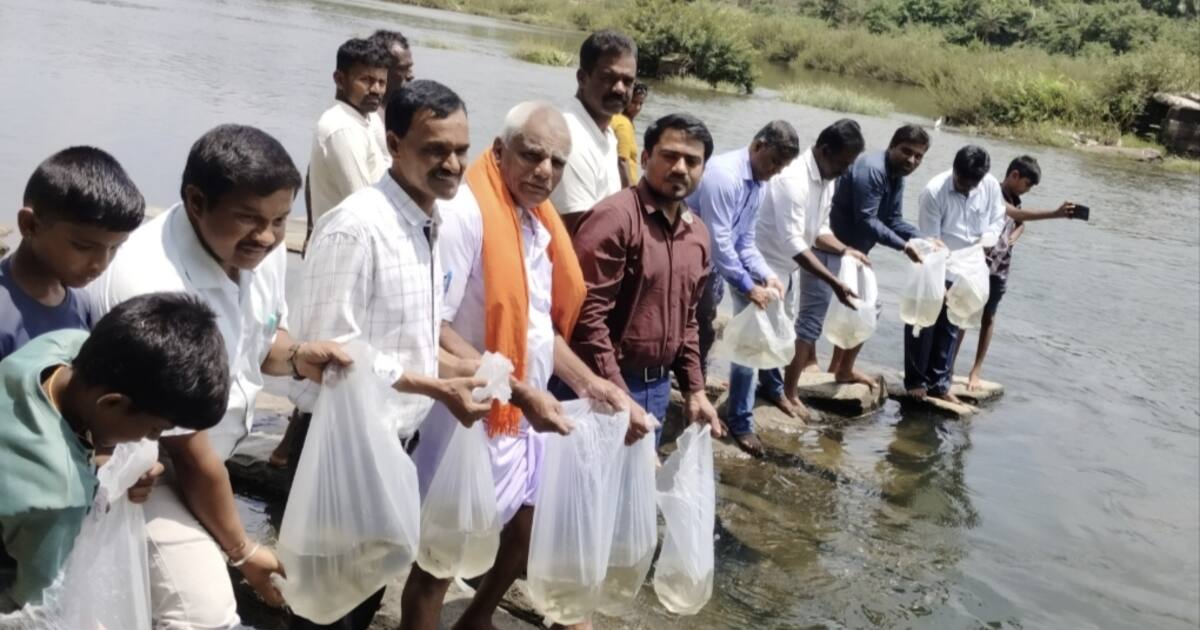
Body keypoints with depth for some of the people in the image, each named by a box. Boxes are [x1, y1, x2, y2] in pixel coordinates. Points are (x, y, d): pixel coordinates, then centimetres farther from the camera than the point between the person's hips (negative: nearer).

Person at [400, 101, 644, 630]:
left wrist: (591, 384, 5)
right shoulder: (465, 214, -21)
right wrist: (520, 391, -27)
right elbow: (431, 331, -25)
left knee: (529, 532, 23)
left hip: (525, 419, 9)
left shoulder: (538, 223, 5)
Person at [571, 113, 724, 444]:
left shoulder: (698, 233, 9)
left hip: (659, 385, 7)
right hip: (609, 387, -7)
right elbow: (587, 315, -19)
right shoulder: (616, 217, -15)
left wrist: (694, 389, 13)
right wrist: (619, 397, -19)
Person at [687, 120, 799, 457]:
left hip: (715, 263, 9)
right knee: (697, 336, -2)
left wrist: (767, 276, -4)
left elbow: (744, 240, 10)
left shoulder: (760, 184, 5)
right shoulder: (724, 175, -23)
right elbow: (719, 242, -25)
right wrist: (748, 286, -19)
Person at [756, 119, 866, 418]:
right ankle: (740, 422, -1)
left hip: (788, 268, 9)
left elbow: (818, 230, 12)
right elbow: (792, 242, -31)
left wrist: (845, 250, -6)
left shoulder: (826, 179, 3)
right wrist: (834, 282, -33)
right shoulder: (793, 178, -26)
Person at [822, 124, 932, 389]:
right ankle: (788, 389, -5)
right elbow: (866, 221, -27)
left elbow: (894, 220, 7)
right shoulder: (871, 169, -23)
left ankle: (841, 369, 32)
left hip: (852, 251, 10)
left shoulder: (897, 177, 8)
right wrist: (903, 245, -24)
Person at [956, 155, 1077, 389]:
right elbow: (1016, 213, -33)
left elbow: (1020, 223, 26)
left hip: (1000, 268, 7)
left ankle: (976, 370, 19)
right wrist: (1056, 214, -41)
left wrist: (1014, 237, 2)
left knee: (989, 317, 10)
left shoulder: (1014, 199, 9)